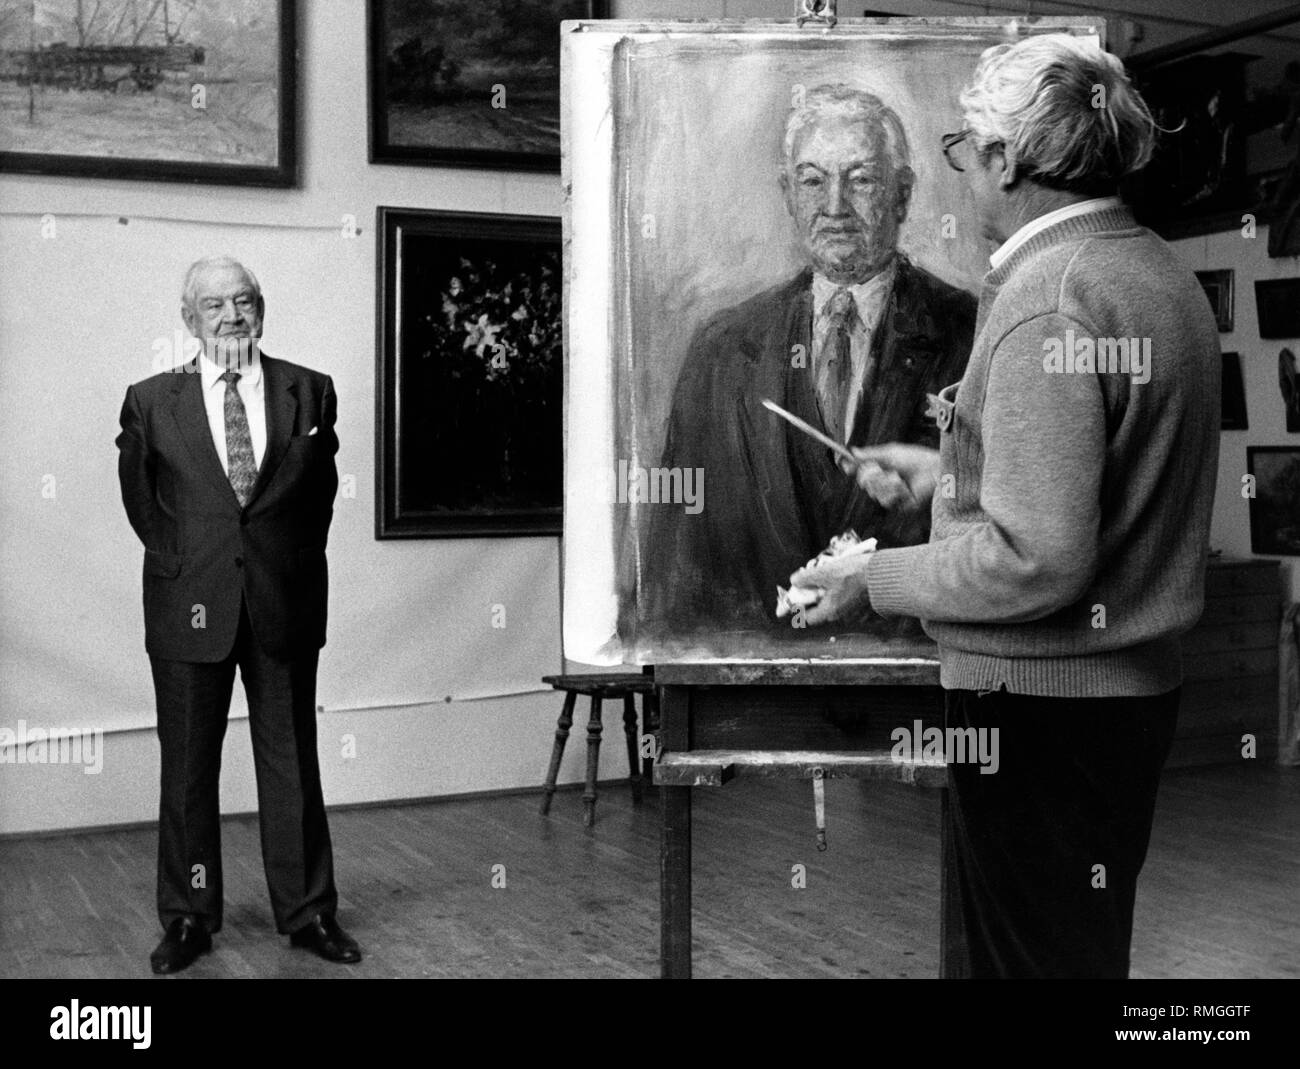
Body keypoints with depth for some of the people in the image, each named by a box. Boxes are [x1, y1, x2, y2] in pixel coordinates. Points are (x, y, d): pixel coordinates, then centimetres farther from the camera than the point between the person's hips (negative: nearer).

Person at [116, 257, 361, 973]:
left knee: (292, 762, 8)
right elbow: (139, 497, 13)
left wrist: (295, 560, 8)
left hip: (285, 604, 1)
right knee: (187, 767, 7)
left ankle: (307, 913, 19)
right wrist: (177, 559, 7)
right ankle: (188, 919, 20)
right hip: (189, 604, 0)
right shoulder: (151, 402, 2)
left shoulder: (310, 391, 4)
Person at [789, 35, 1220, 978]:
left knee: (1036, 953, 4)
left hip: (1039, 697, -9)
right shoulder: (1165, 275, 9)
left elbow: (1038, 558, -26)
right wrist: (947, 473, 18)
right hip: (1138, 679, 9)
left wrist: (873, 580, -13)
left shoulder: (1045, 298, -21)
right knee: (1093, 942, 21)